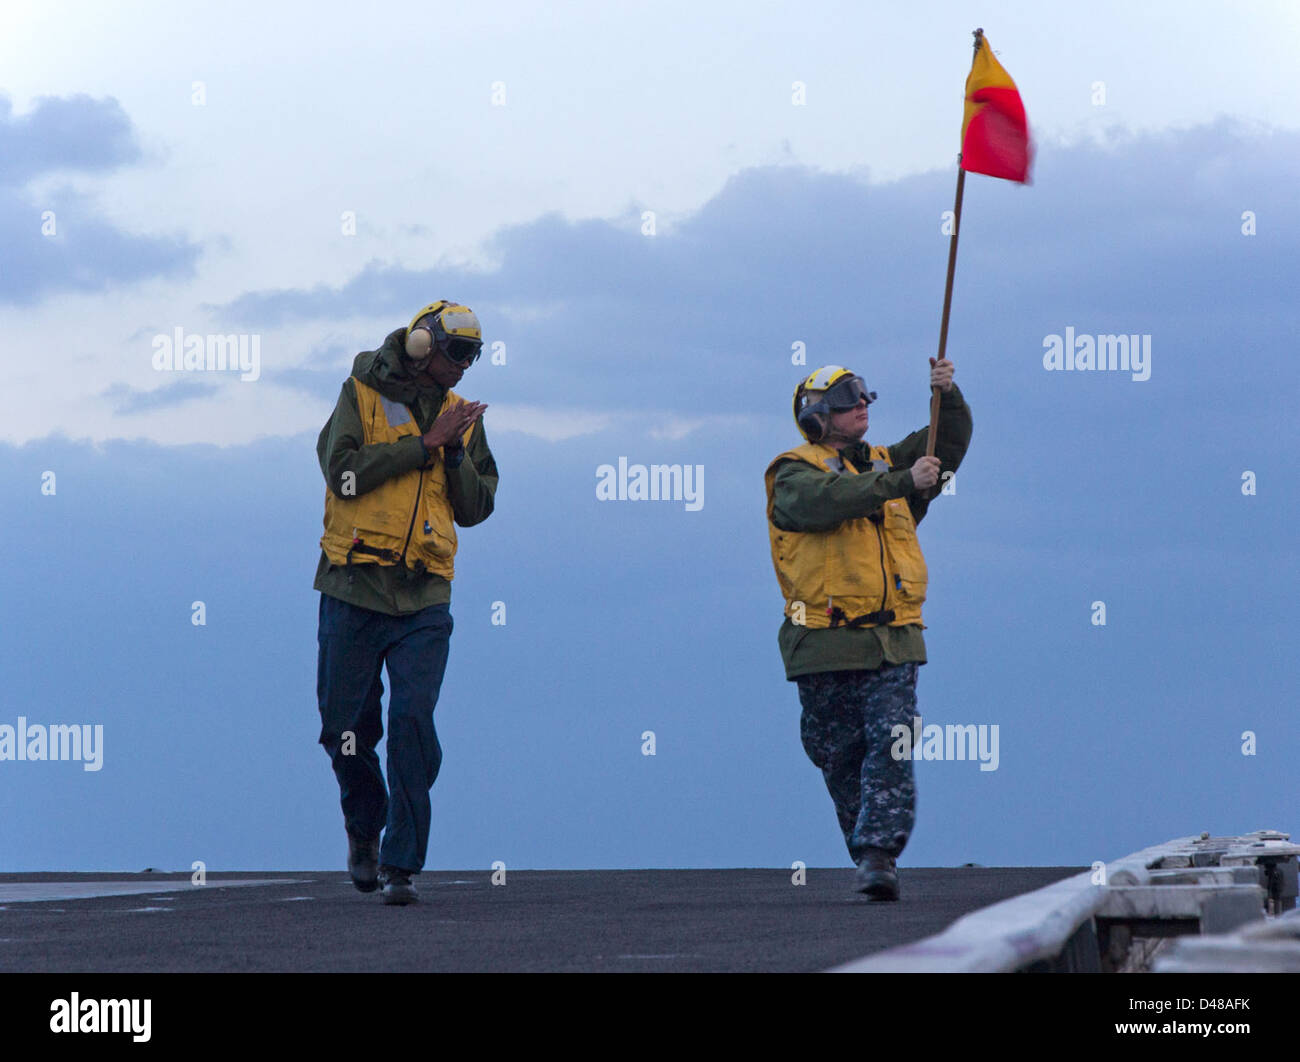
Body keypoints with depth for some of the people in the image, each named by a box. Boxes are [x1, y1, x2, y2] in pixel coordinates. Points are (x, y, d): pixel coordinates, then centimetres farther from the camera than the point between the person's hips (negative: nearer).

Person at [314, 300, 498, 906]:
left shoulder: (461, 417, 13)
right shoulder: (363, 396, 1)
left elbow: (475, 509, 9)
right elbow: (343, 472, -15)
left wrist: (456, 452, -7)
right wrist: (425, 444, -13)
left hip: (424, 600, 2)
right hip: (355, 588, -2)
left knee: (414, 722, -11)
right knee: (346, 726, 4)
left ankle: (401, 865, -7)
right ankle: (364, 829, 31)